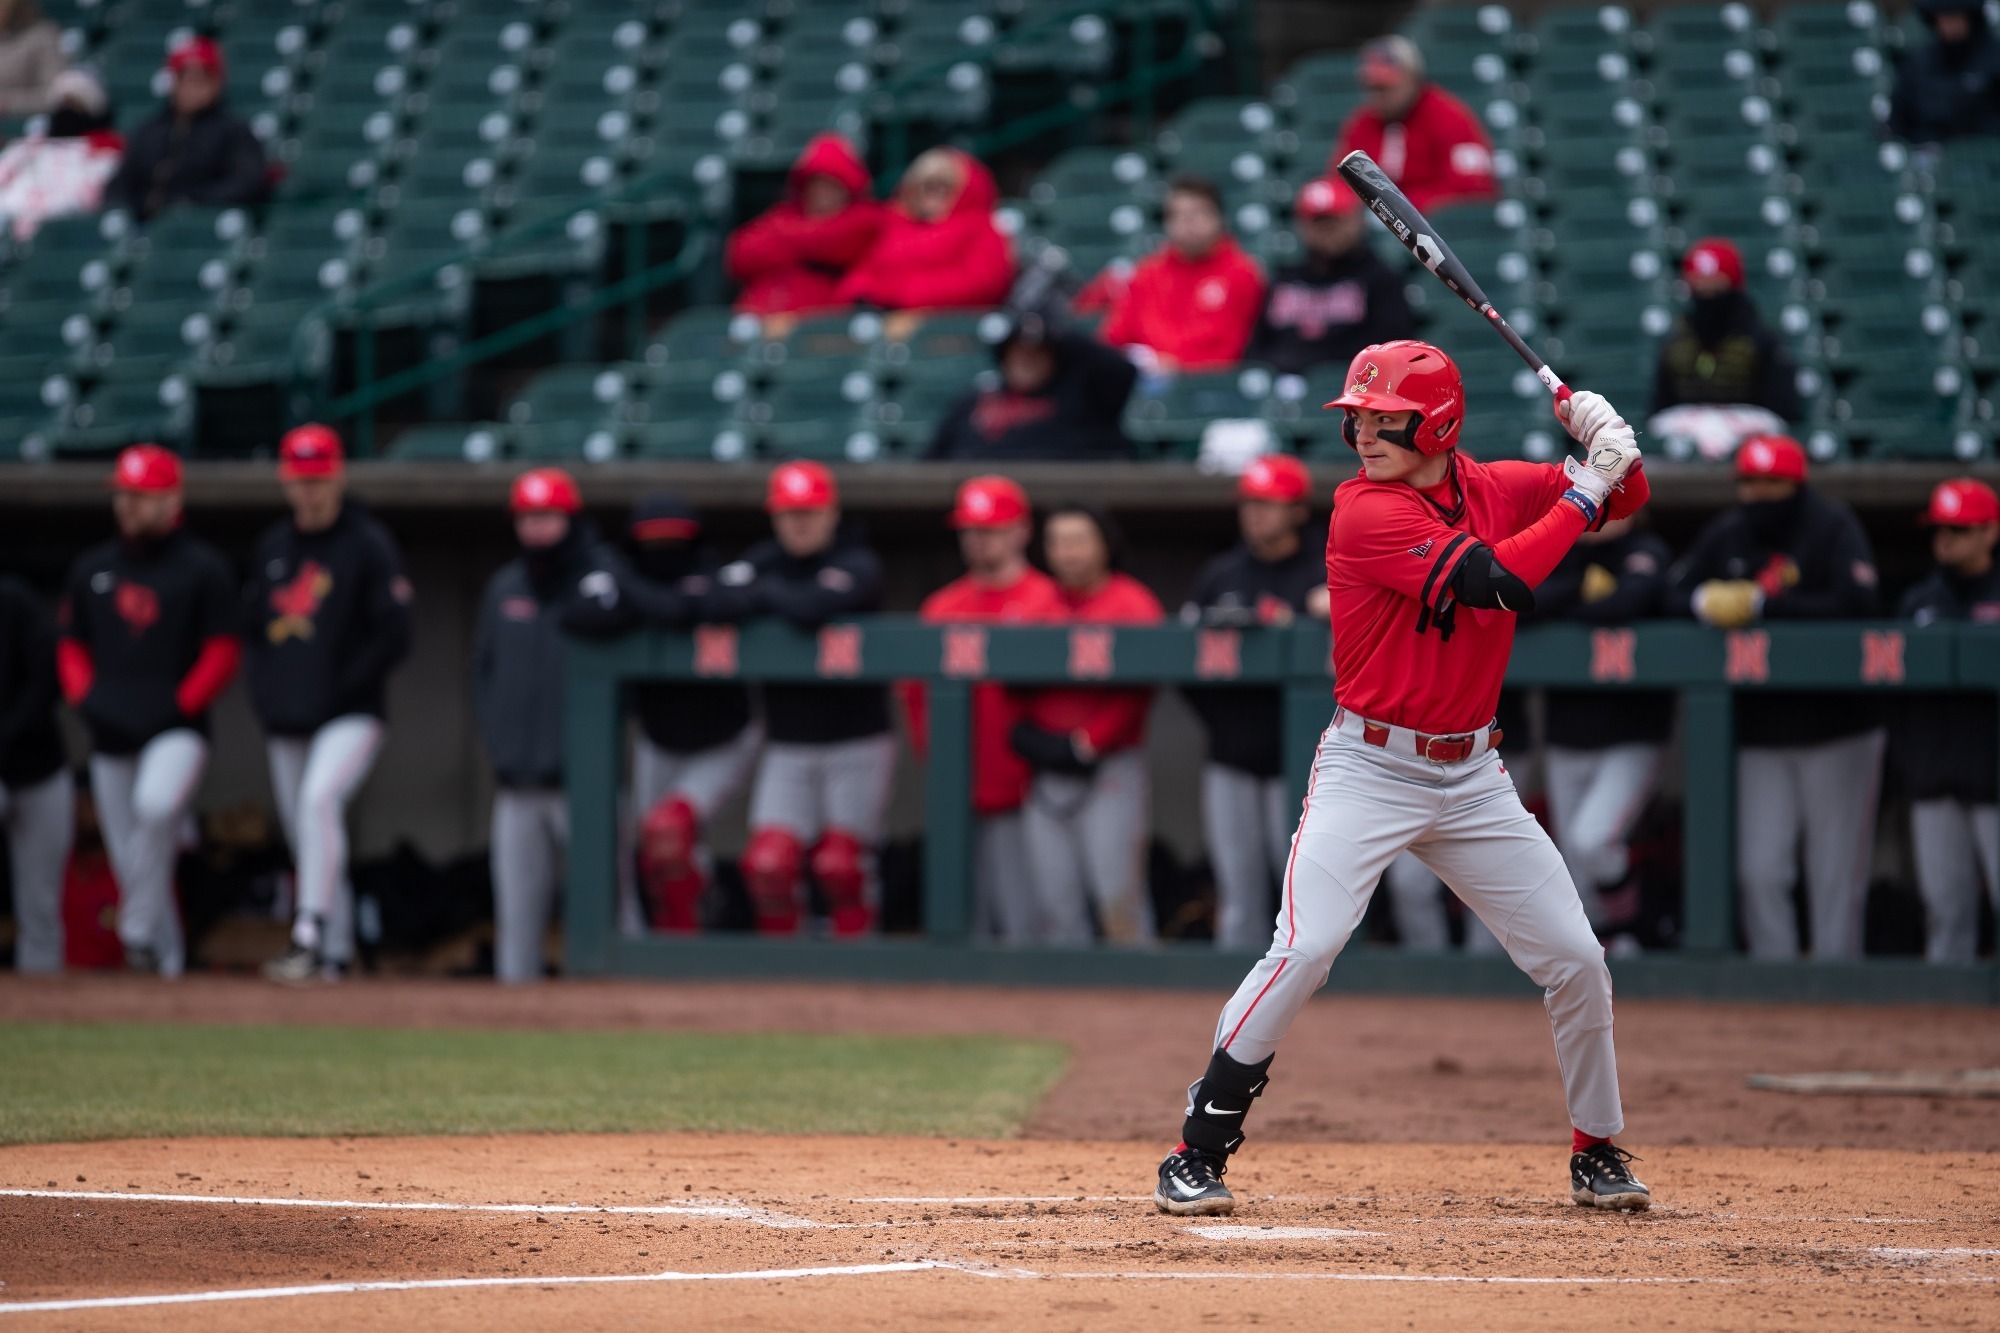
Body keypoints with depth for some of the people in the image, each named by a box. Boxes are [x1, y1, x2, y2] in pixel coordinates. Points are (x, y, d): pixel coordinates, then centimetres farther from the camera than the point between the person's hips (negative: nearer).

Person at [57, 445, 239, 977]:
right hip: (110, 736, 5)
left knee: (156, 806, -33)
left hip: (176, 731, -5)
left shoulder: (203, 568, 0)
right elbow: (71, 646, 20)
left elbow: (223, 652, -2)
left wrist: (181, 704, -13)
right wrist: (83, 695, 2)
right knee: (129, 860, 4)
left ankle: (139, 932, -24)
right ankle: (165, 960, 16)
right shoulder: (91, 569, 14)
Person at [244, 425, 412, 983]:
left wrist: (341, 685, -13)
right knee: (303, 835, 7)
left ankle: (308, 936, -34)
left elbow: (394, 635, -8)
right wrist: (265, 690, 6)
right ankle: (334, 955, 15)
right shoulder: (272, 545, 15)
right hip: (284, 723, 6)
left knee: (320, 800, -27)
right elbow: (253, 626, 22)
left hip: (350, 717, -6)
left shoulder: (369, 544, -4)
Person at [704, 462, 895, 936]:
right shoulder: (763, 562, 8)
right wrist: (780, 601, -15)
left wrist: (768, 593, -9)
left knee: (840, 863, -6)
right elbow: (719, 601, -9)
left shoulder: (857, 565, -8)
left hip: (856, 745, -4)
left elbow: (815, 607, -27)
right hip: (788, 748, 4)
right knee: (768, 863, -5)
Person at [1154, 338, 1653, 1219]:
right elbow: (1501, 582, -26)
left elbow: (1625, 498, 13)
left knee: (1575, 961, 4)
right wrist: (1586, 489, -20)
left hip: (1471, 776, 6)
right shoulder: (1366, 511, -16)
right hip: (1369, 771, -6)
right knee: (1302, 950, -19)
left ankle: (1597, 1153, 22)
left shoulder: (1493, 490, 3)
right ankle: (1198, 1154, -10)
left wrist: (1608, 444, -8)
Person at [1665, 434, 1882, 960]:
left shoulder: (1833, 526, -7)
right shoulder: (1725, 535, 8)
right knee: (1758, 872, -1)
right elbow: (1676, 596, 9)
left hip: (1836, 730, -4)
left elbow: (1856, 602, -21)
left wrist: (1762, 604, -22)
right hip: (1758, 734, 4)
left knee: (1836, 875, -2)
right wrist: (1706, 601, -15)